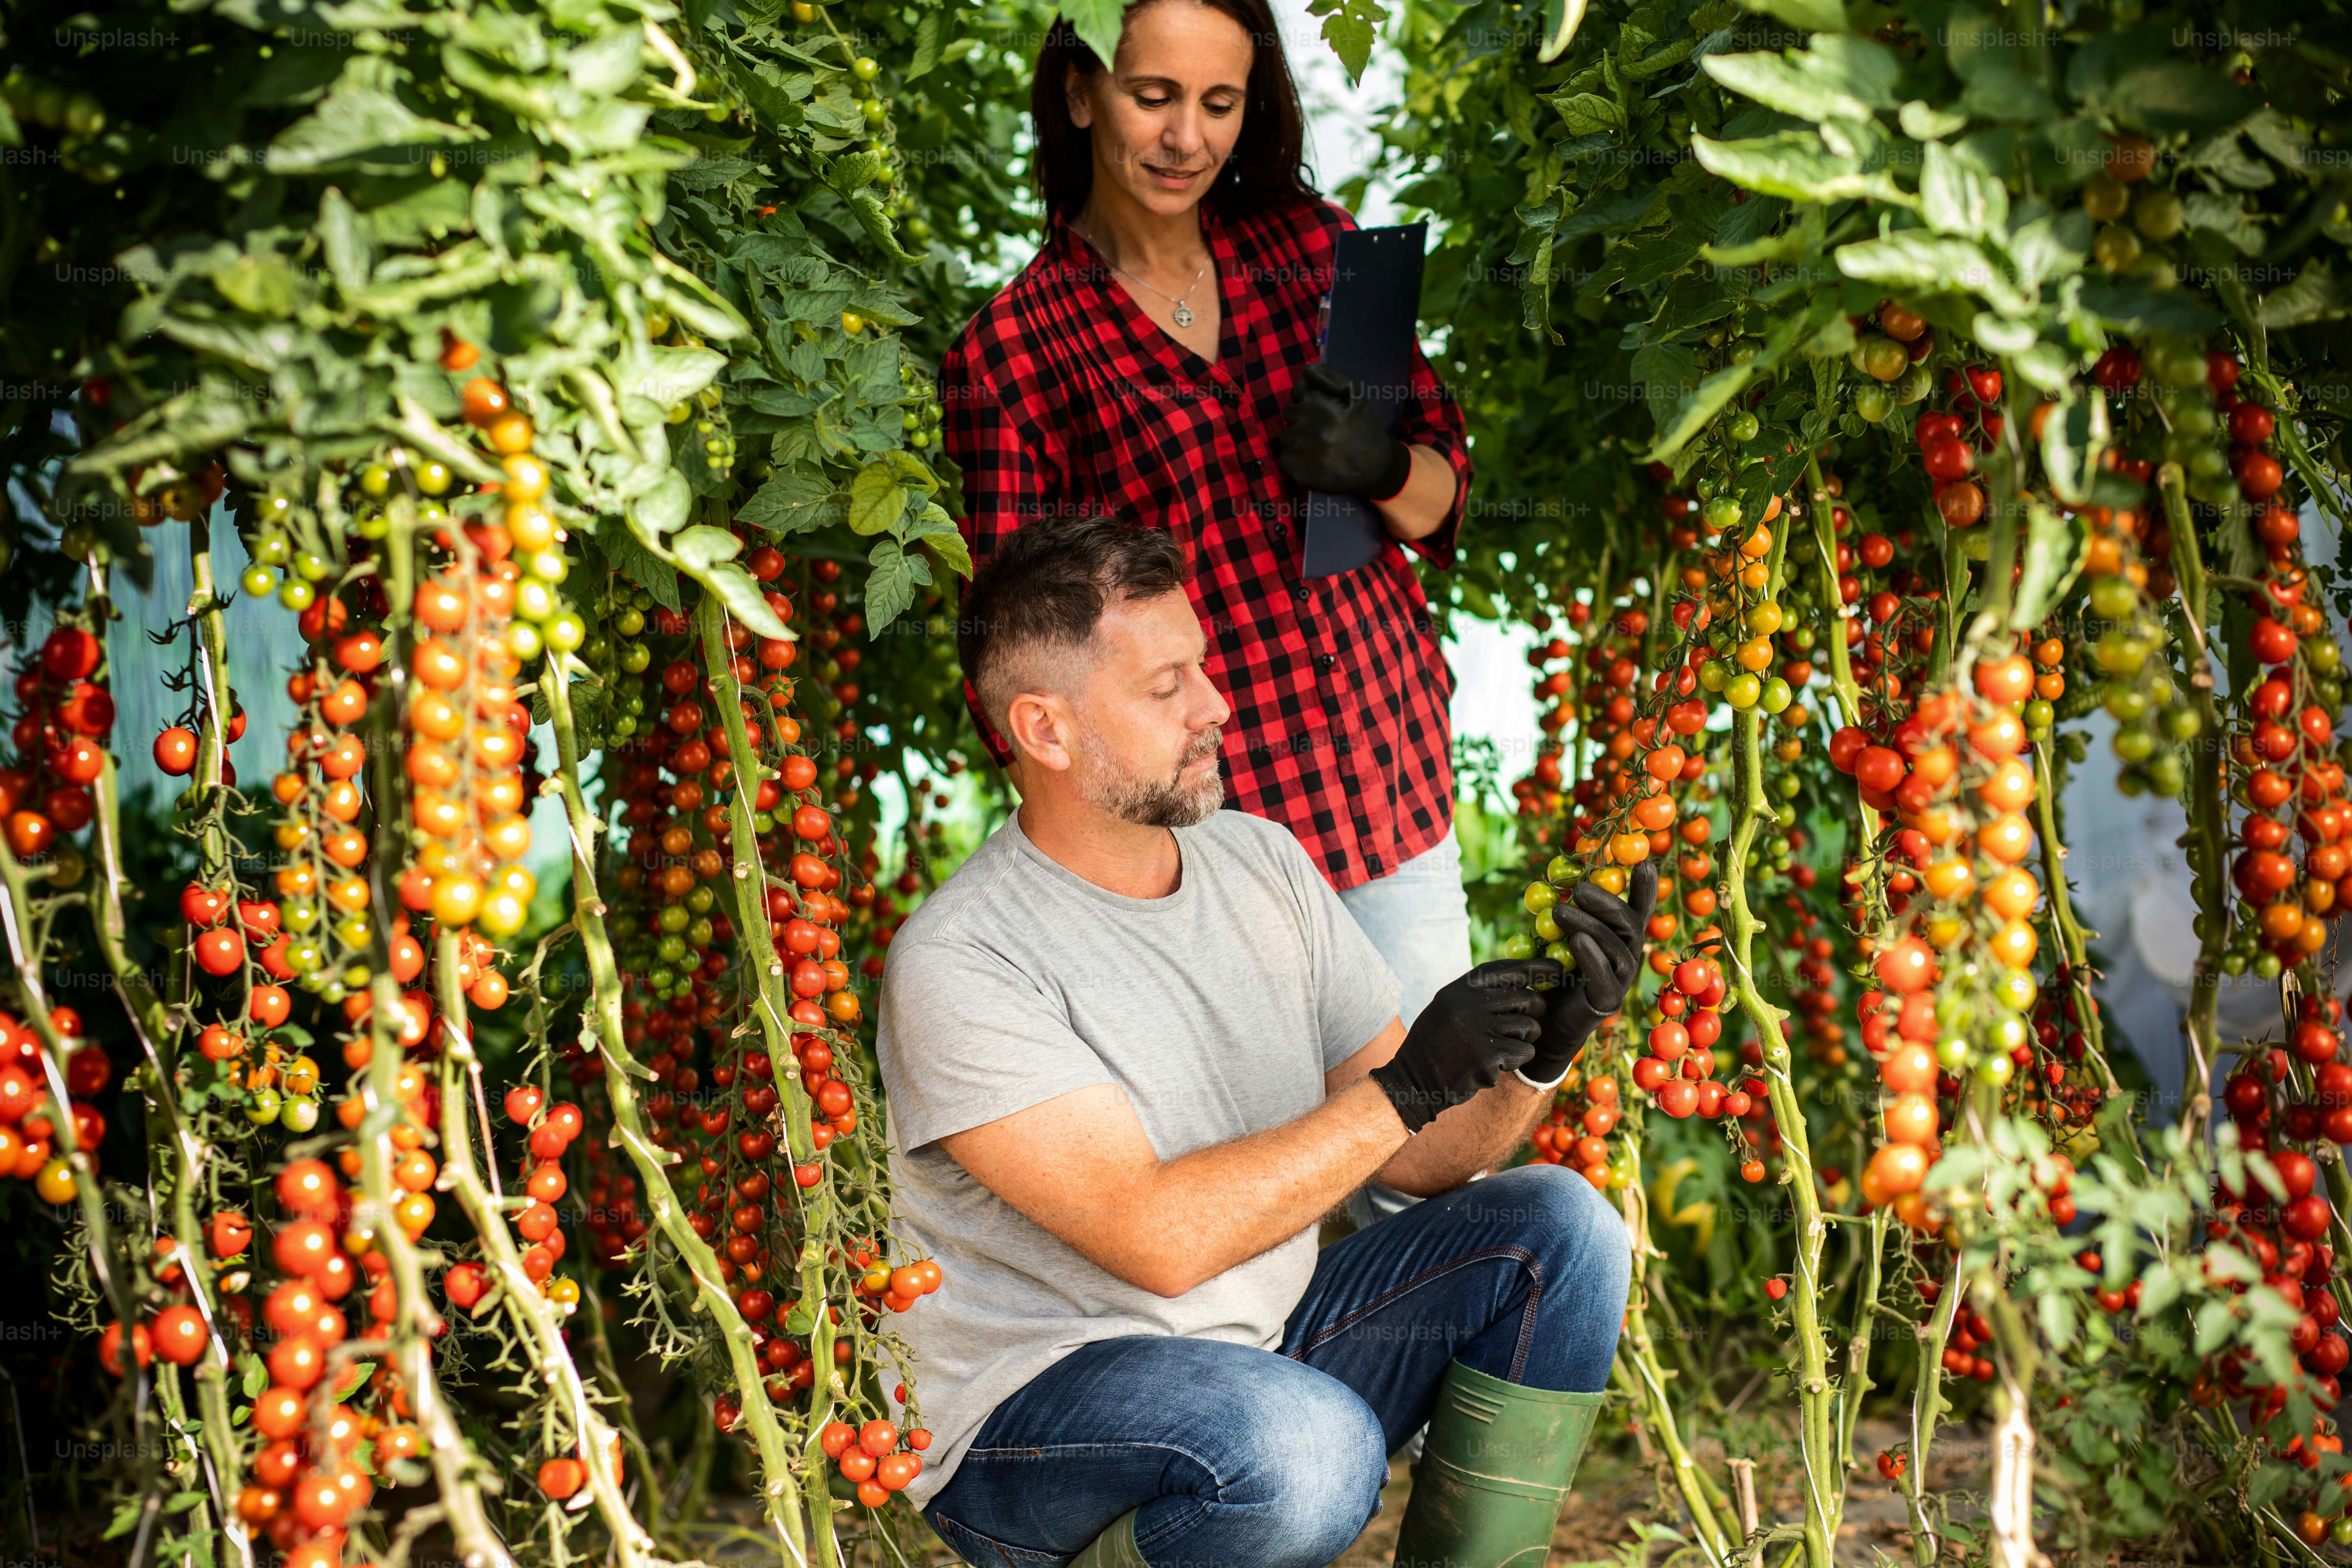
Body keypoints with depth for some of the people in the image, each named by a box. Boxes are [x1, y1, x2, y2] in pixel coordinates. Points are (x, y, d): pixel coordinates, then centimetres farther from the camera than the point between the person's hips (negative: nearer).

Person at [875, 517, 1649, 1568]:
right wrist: (1407, 1085, -26)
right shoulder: (957, 965, -19)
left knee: (1557, 1228, -10)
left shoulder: (1263, 863, 3)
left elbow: (1419, 1159, 5)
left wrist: (1540, 1057, -15)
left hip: (1263, 1354, 7)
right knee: (1307, 1447, -36)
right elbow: (1156, 1238, -27)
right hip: (1031, 1416, -6)